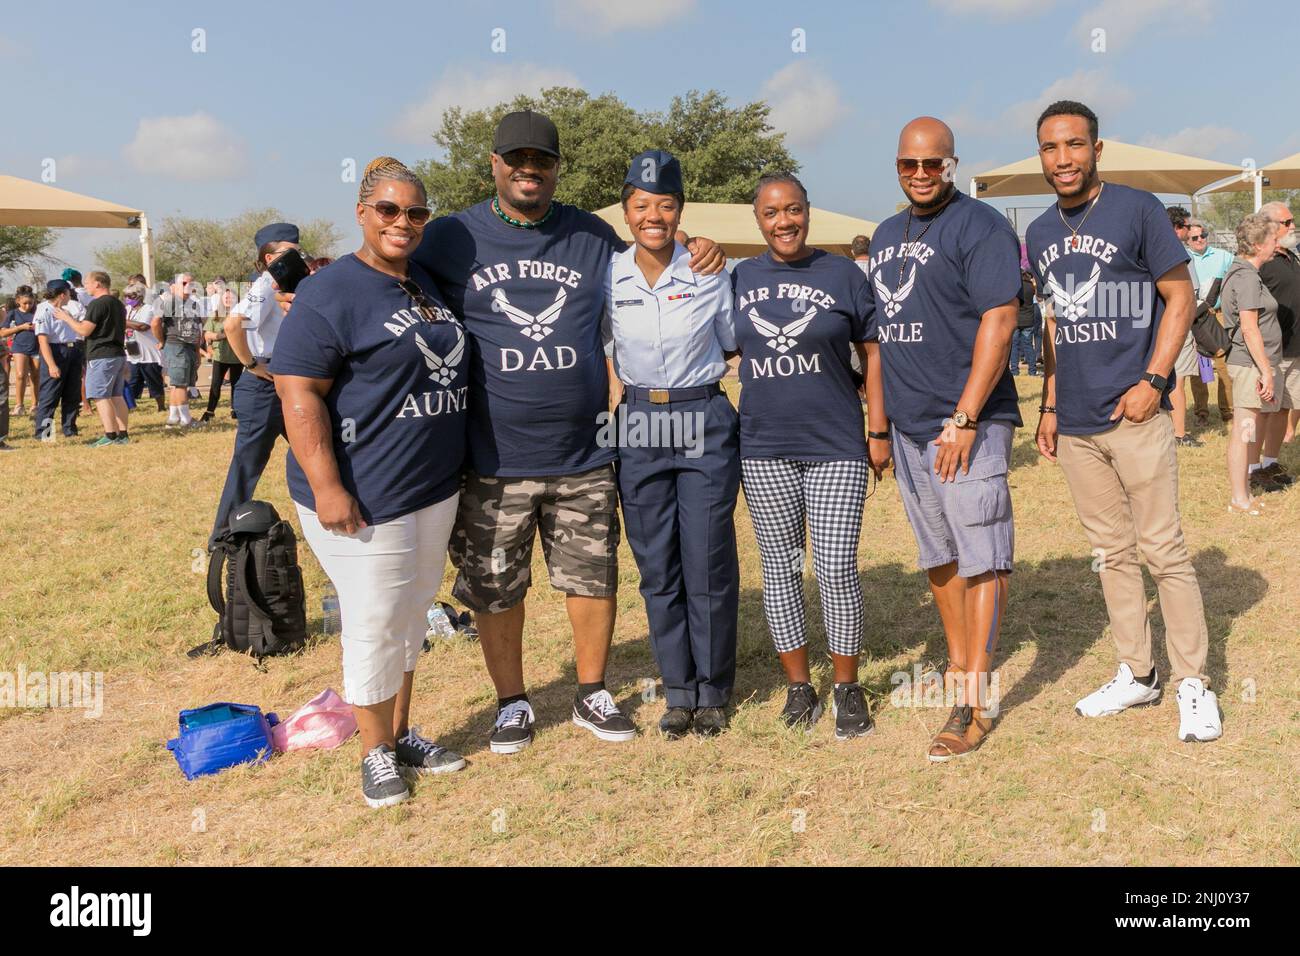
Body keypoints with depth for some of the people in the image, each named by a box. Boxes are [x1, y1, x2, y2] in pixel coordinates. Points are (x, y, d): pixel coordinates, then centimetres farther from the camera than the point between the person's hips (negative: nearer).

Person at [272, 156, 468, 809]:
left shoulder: (427, 284, 12)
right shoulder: (330, 294, -12)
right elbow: (299, 394, -17)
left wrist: (449, 464, 19)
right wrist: (326, 487, -23)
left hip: (434, 488, 8)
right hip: (364, 497, -8)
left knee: (411, 614, 17)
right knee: (375, 622, 1)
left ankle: (402, 733, 33)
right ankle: (376, 751, 20)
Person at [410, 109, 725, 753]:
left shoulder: (593, 236, 9)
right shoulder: (451, 239, 2)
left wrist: (696, 257, 5)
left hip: (584, 457, 2)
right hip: (492, 462, -1)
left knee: (593, 577, 11)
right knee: (495, 589, 9)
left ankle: (592, 694, 31)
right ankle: (511, 702, 29)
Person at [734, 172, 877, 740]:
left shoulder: (842, 274, 2)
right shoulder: (738, 280, 8)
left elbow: (872, 353, 3)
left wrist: (878, 429, -2)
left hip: (837, 446, -2)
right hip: (764, 450, 2)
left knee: (837, 570, -3)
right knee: (781, 568, 8)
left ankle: (847, 688, 15)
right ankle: (798, 686, 22)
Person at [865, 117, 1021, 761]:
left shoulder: (978, 226, -6)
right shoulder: (886, 235, 17)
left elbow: (999, 321, -16)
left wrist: (964, 420, -21)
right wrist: (879, 426, 15)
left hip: (968, 422, -7)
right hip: (908, 428, 7)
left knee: (980, 558, -4)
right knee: (939, 558, 15)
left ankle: (975, 701, 0)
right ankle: (958, 666, 29)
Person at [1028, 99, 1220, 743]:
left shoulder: (1136, 209, -5)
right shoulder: (1040, 233, 11)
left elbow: (1179, 296, -5)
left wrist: (1151, 381, -14)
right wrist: (1049, 405, 12)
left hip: (1134, 413, -5)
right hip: (1074, 424, 6)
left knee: (1164, 550, -1)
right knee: (1111, 552, 12)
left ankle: (1193, 683, 12)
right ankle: (1136, 673, 24)